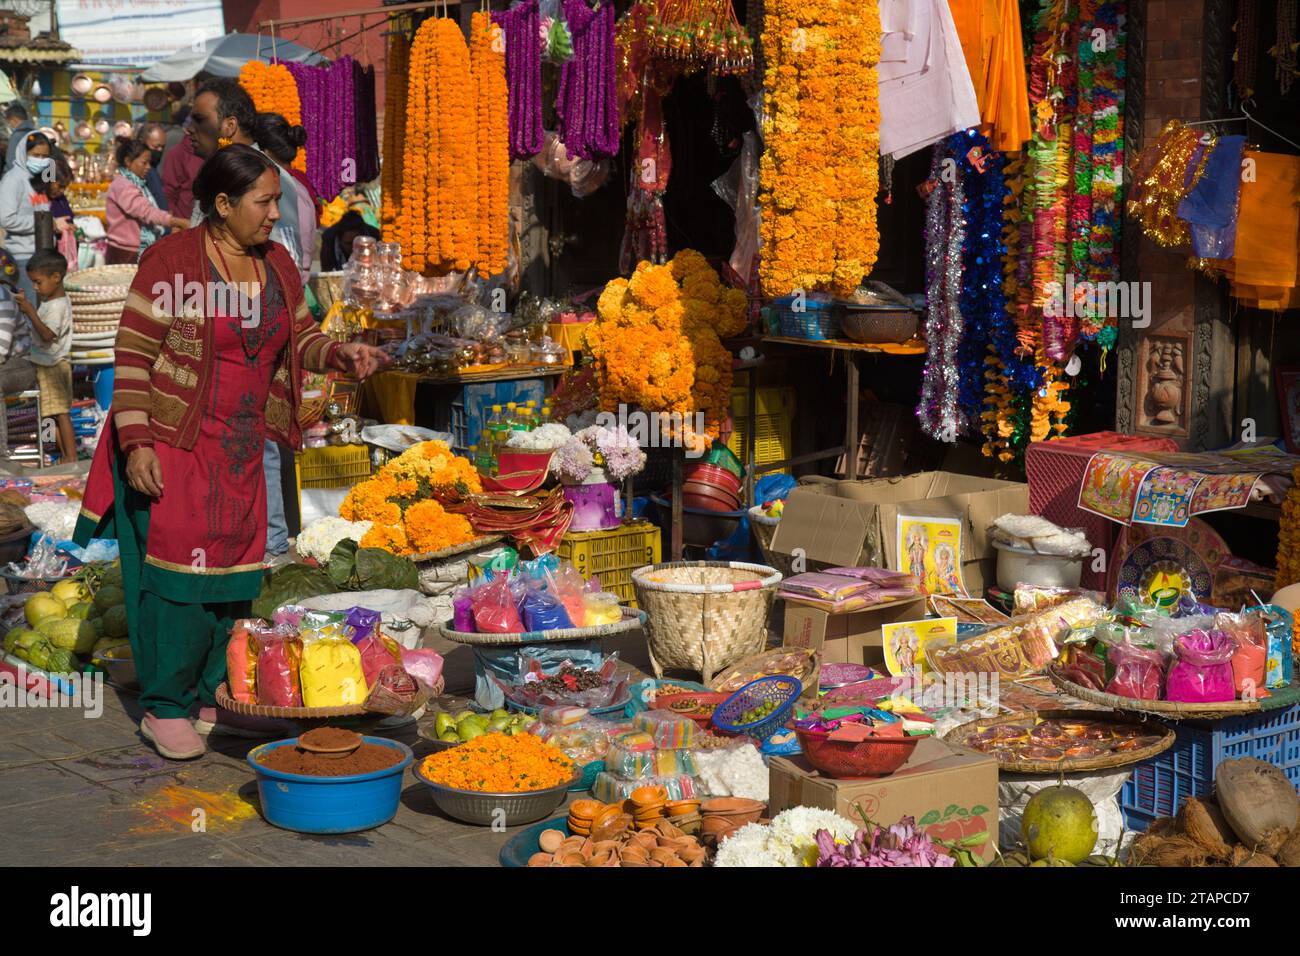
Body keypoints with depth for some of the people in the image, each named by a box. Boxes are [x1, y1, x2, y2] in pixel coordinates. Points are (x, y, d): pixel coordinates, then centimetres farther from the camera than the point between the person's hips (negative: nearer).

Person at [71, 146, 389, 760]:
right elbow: (133, 355, -12)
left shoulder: (275, 264, 8)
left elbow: (300, 338, 16)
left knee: (233, 573, 10)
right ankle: (164, 708, 5)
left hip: (243, 449, 7)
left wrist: (341, 354, -5)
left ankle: (215, 698, 24)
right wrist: (136, 443, -17)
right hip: (175, 444, -7)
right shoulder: (172, 259, -12)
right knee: (178, 573, -7)